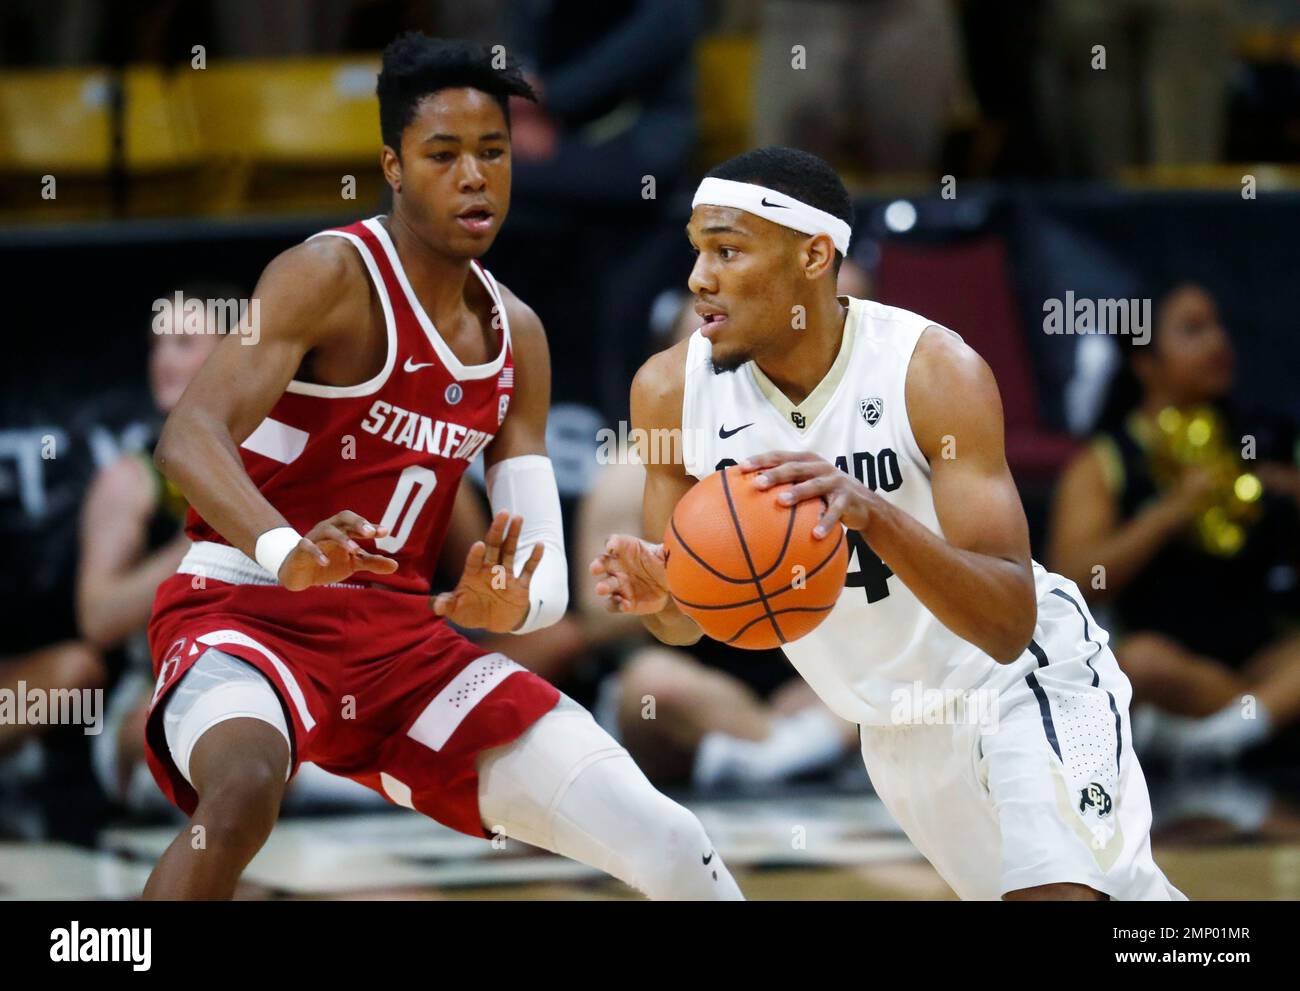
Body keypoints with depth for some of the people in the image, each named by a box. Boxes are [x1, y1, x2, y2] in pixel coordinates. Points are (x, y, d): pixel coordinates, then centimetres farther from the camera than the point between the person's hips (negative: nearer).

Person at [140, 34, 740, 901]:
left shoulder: (516, 335, 9)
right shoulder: (332, 277, -11)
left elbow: (546, 582, 6)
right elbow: (189, 437, -26)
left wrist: (509, 604, -20)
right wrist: (284, 553, -46)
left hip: (400, 635, 6)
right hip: (245, 607, -6)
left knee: (669, 846, -5)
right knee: (245, 785, -41)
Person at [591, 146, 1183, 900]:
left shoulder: (938, 373, -26)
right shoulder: (672, 390, -14)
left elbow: (1010, 625, -33)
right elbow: (689, 624, -2)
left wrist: (874, 515, -48)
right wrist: (660, 597, -27)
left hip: (1021, 682, -5)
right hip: (891, 720, 5)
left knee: (1061, 891, -25)